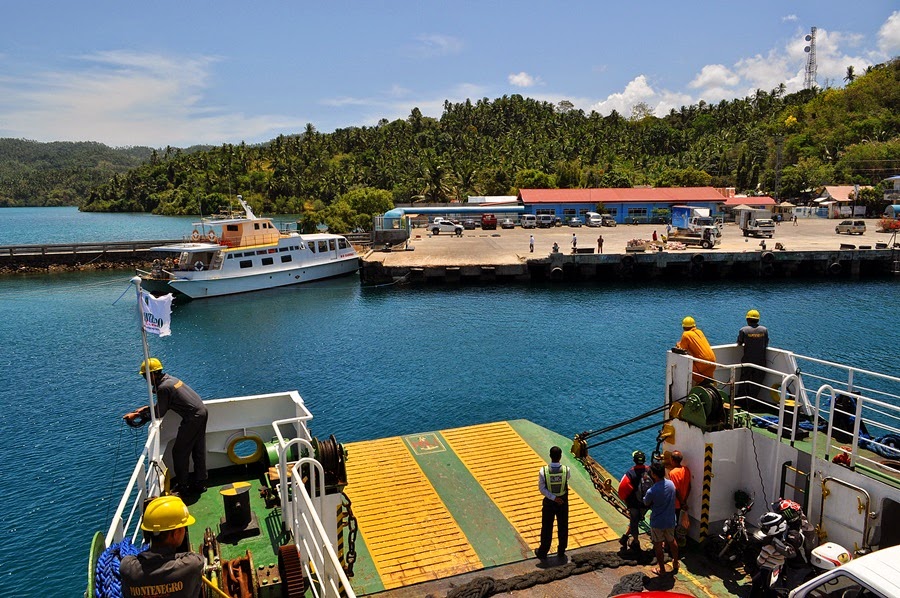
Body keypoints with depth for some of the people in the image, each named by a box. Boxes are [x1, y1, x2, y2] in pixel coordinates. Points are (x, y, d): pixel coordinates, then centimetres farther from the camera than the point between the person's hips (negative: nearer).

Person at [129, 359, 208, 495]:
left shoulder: (163, 388, -17)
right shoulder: (169, 379, 12)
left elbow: (159, 413, -9)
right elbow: (164, 405, 21)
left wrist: (144, 412, 6)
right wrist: (147, 408, 15)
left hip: (193, 418, -10)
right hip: (202, 411, 10)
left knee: (179, 452, 3)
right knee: (198, 451, 17)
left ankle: (181, 485, 12)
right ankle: (200, 482, 27)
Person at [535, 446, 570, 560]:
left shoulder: (543, 471, -22)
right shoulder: (566, 470, -20)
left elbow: (542, 488, -19)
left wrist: (553, 498, -16)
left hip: (549, 502, -1)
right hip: (563, 502, 1)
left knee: (547, 528, 15)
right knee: (563, 527, 19)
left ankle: (543, 552, 29)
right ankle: (561, 552, 33)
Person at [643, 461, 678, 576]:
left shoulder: (651, 491, -29)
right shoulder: (671, 484, -11)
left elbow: (646, 503, -8)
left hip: (657, 523, -5)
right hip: (670, 520, 5)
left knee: (658, 546, 14)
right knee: (672, 541, 27)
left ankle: (662, 570, 27)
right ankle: (675, 564, 44)